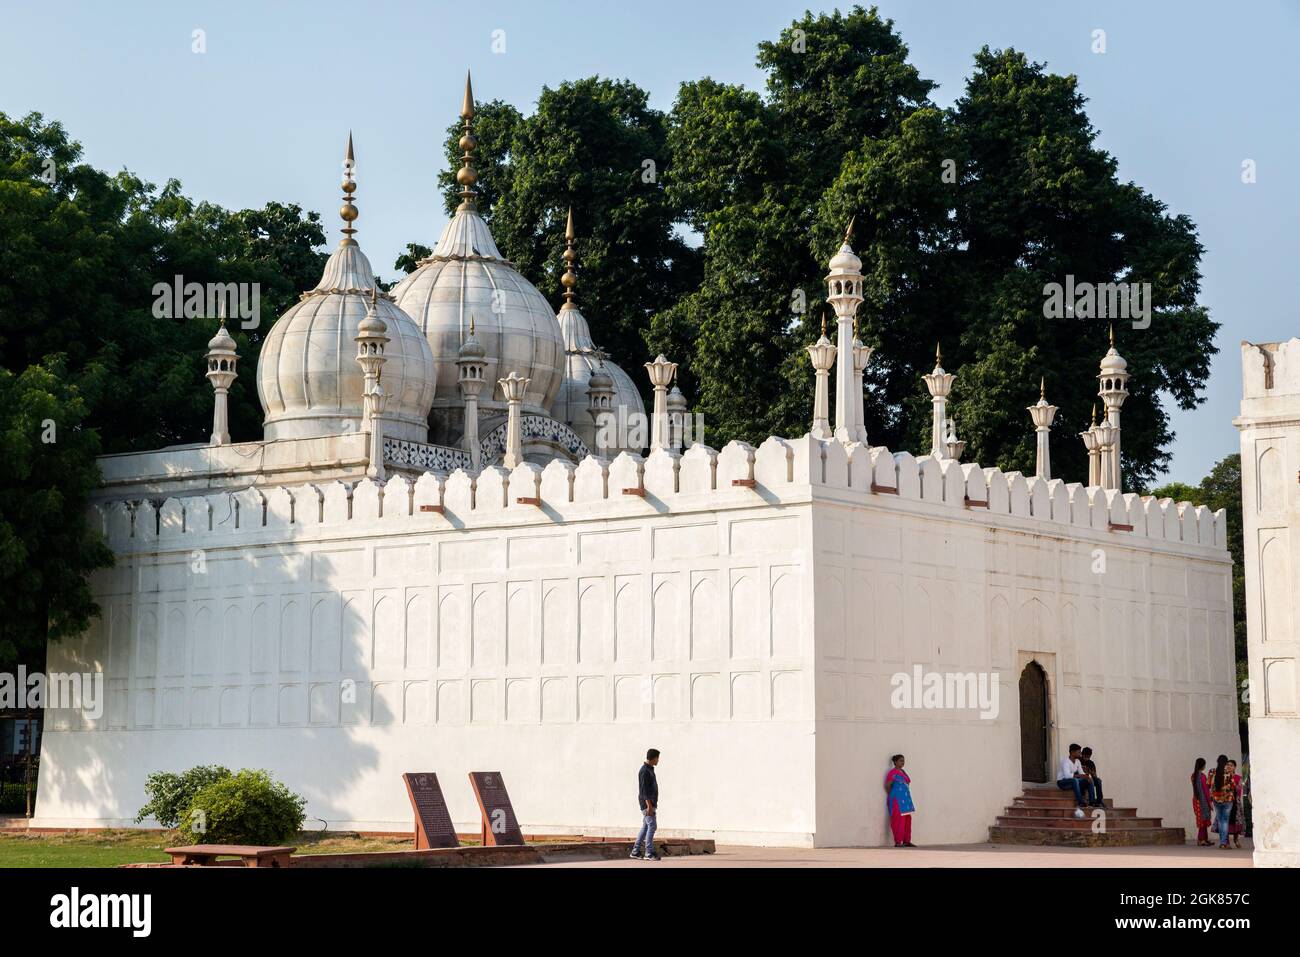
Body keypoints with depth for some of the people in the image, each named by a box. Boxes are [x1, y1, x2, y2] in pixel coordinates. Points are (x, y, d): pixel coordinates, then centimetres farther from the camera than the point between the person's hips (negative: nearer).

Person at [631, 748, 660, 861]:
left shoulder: (649, 770, 17)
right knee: (652, 826, -10)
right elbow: (644, 790, -20)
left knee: (646, 827, 10)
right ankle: (649, 853, -8)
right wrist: (649, 805, -24)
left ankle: (635, 852, 13)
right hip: (647, 803, -10)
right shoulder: (644, 771, -15)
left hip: (650, 803, 10)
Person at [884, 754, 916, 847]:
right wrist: (892, 796, -4)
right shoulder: (893, 772, -10)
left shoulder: (903, 772, 15)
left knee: (907, 821, 9)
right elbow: (887, 785, -14)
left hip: (905, 800, 9)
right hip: (897, 801, -9)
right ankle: (898, 842, -10)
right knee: (898, 820, -10)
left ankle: (906, 841, 14)